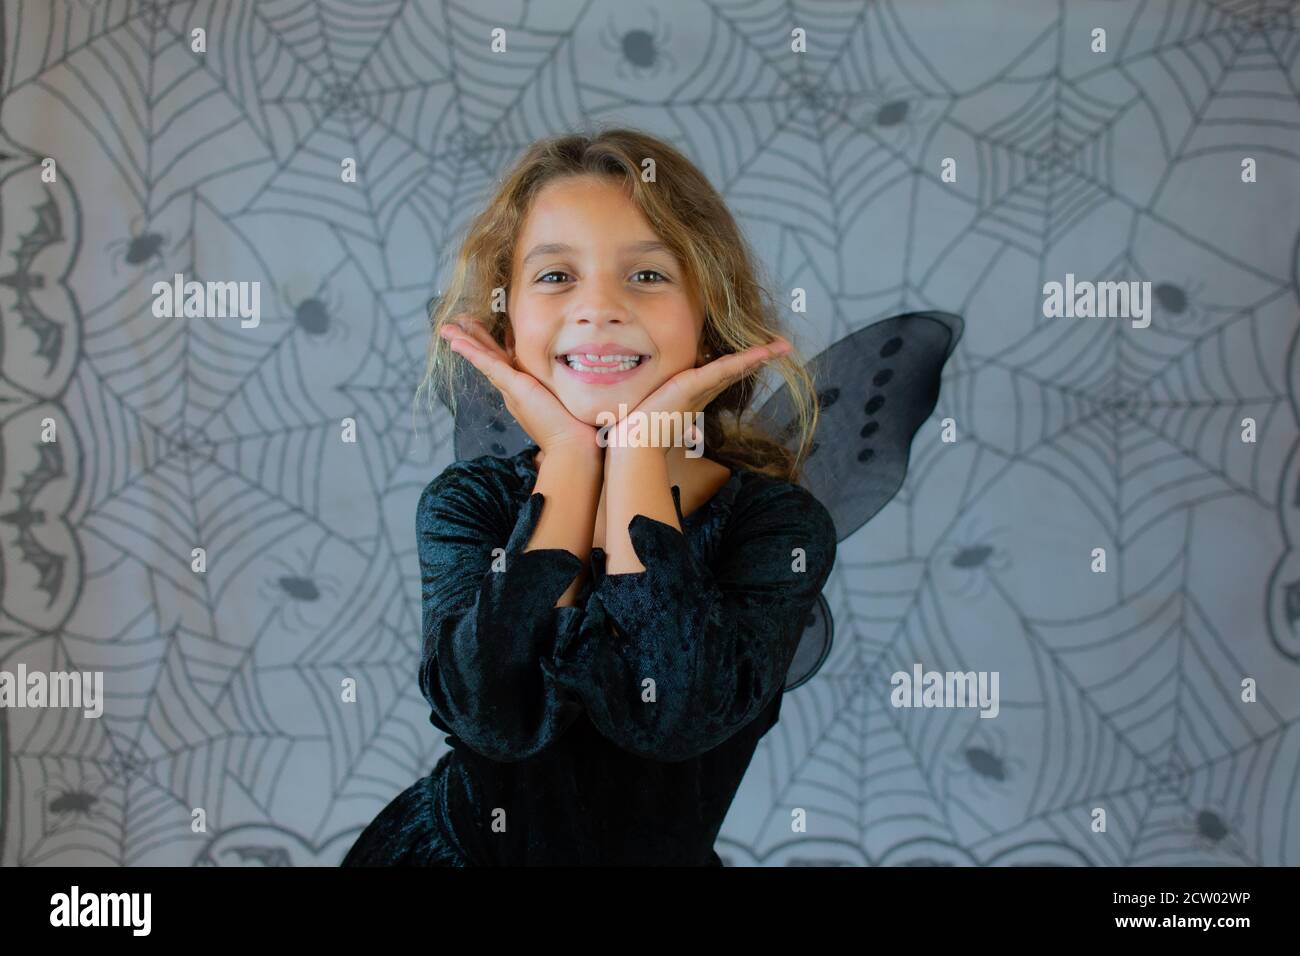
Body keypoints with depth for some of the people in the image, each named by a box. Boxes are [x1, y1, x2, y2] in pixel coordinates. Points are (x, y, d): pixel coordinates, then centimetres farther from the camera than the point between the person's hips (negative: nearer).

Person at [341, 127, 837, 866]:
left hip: (666, 852, -1)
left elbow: (673, 714, -23)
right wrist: (569, 454, -14)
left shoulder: (779, 522, -7)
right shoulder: (467, 503, -4)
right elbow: (497, 713, -20)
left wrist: (639, 446, -17)